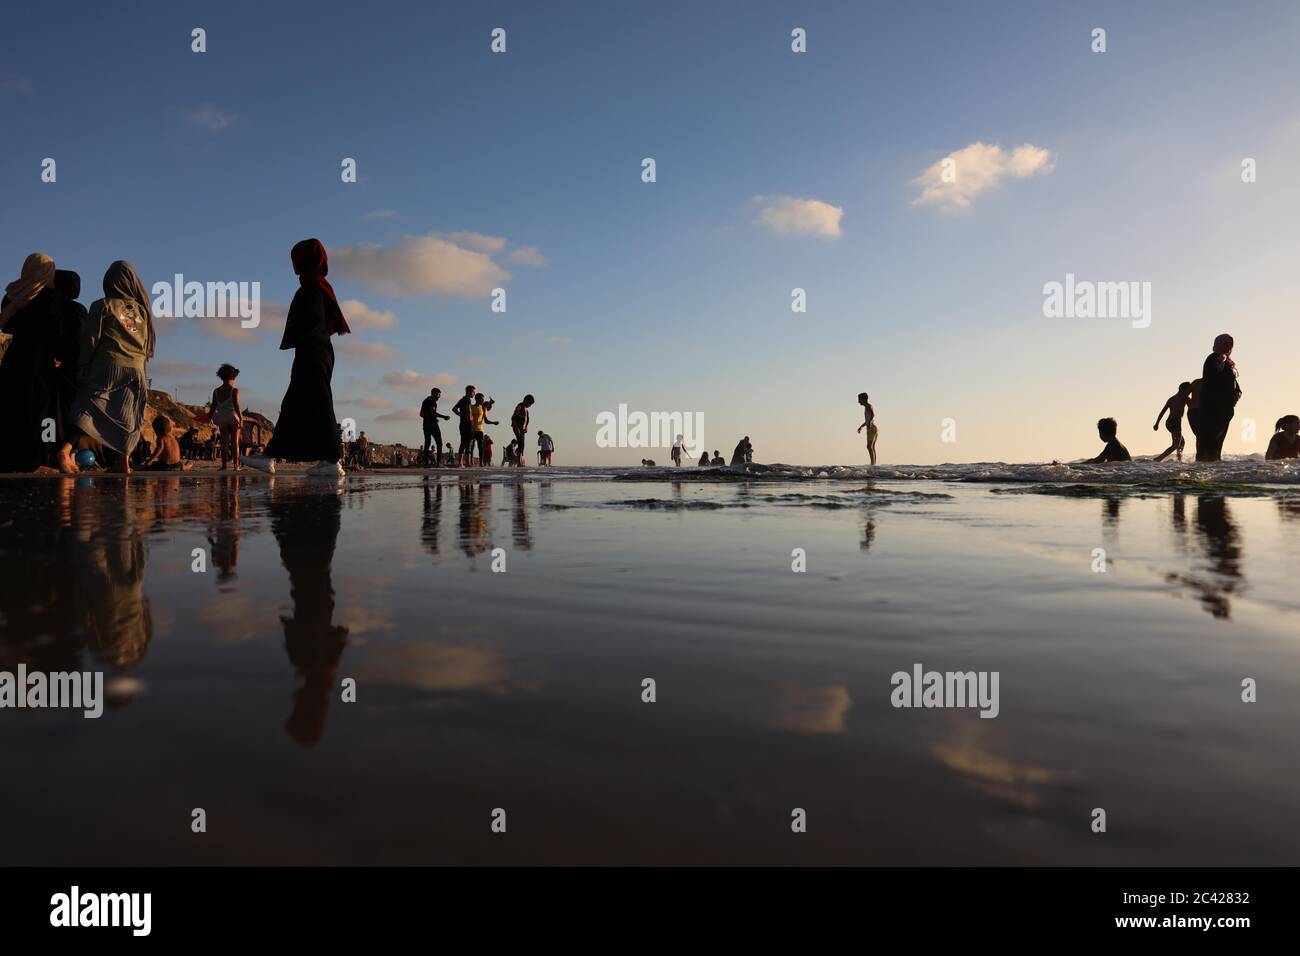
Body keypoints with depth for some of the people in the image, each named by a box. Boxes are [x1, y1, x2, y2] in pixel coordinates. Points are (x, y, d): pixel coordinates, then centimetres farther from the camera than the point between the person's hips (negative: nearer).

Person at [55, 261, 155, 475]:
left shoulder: (102, 306, 0)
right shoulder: (141, 309, 11)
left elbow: (89, 340, -3)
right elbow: (150, 345, 15)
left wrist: (81, 369, 2)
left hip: (107, 366, -3)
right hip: (136, 369, 3)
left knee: (86, 408, -7)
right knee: (127, 415, 9)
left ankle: (66, 448, -28)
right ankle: (123, 462, 6)